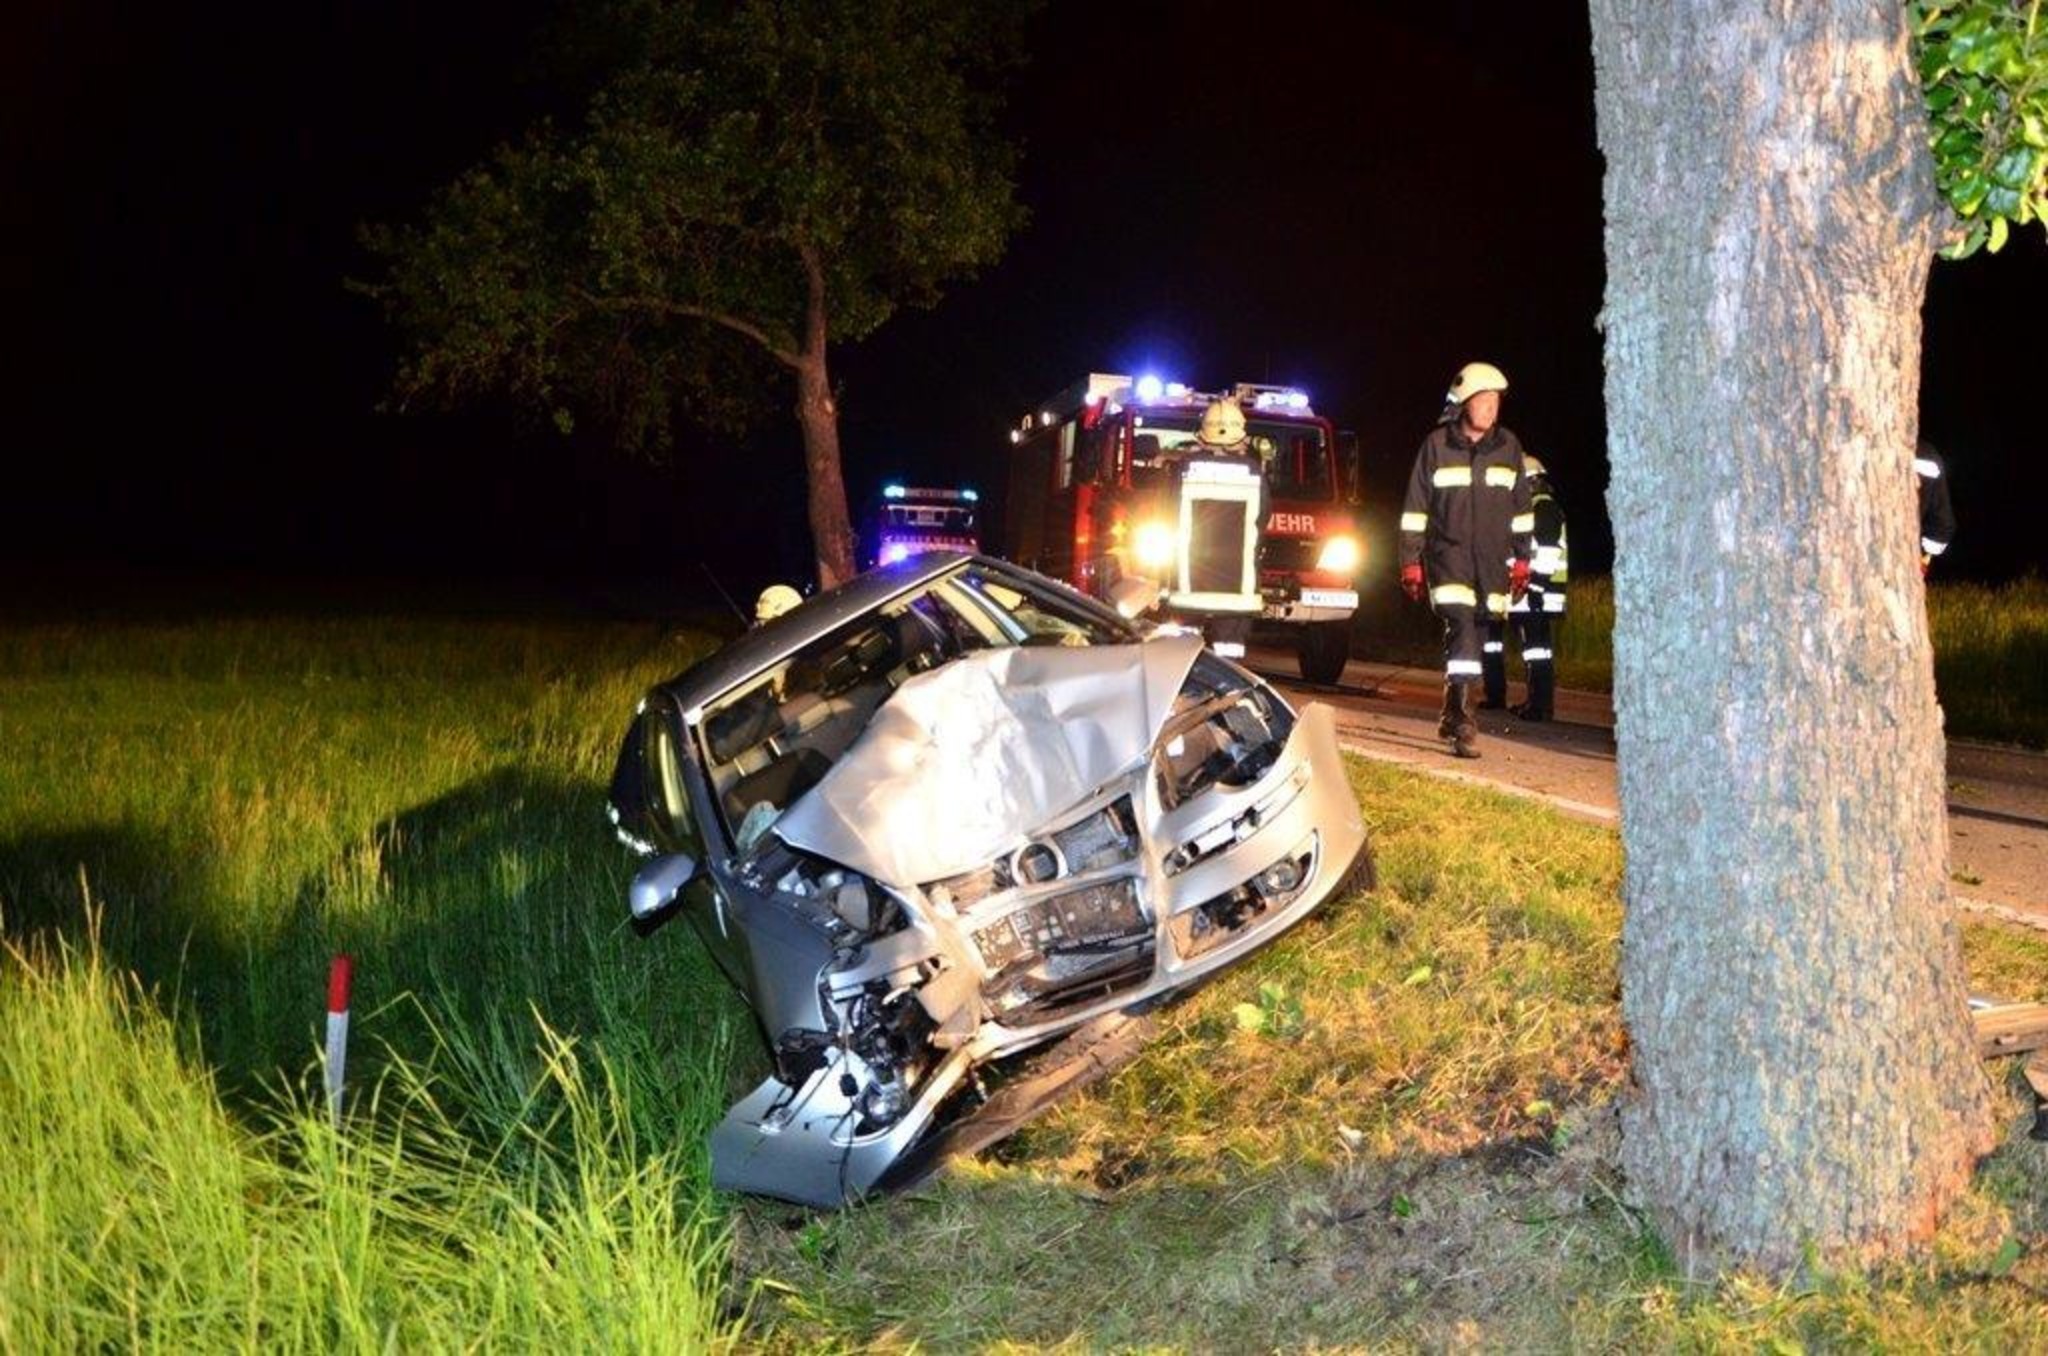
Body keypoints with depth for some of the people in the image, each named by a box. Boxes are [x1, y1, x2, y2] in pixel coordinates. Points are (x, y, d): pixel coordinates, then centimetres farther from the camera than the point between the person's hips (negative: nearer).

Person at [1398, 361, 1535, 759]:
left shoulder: (1508, 446, 6)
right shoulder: (1437, 445, -3)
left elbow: (1521, 508, 14)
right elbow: (1415, 507, 1)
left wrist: (1522, 560, 12)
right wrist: (1410, 562, -2)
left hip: (1492, 557, 4)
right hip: (1448, 551, -3)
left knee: (1473, 634, 8)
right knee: (1461, 627, -18)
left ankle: (1452, 715, 23)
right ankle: (1463, 722, -20)